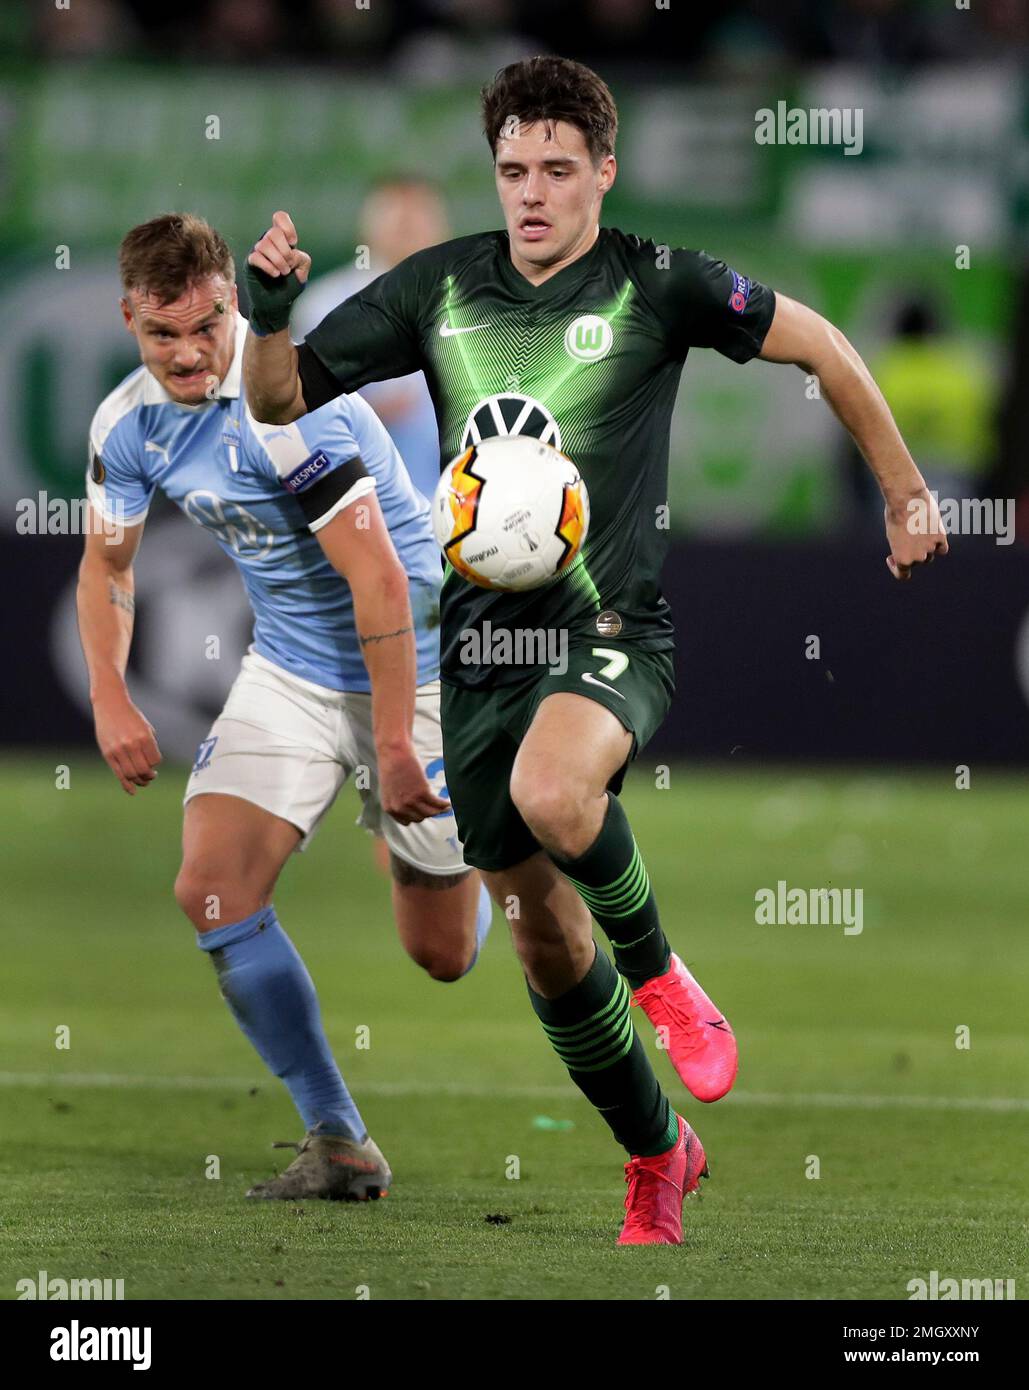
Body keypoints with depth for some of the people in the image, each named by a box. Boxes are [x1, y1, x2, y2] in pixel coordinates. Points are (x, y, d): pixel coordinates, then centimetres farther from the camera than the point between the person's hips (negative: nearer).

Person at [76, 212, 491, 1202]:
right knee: (213, 890, -15)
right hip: (288, 670, 6)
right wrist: (110, 699, -1)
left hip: (414, 668, -6)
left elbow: (380, 580, -28)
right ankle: (338, 1143, -6)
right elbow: (108, 562, 13)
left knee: (442, 954, 4)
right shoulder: (128, 423, -5)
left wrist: (394, 743, -27)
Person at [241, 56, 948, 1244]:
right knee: (543, 939, 9)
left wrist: (906, 497, 7)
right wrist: (268, 310, -12)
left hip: (612, 630, -5)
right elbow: (280, 399, 8)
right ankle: (657, 1157, 29)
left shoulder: (654, 287, -6)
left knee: (551, 792, -37)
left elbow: (817, 345, 5)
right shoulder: (440, 288, 4)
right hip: (482, 643, 5)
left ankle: (659, 972, -8)